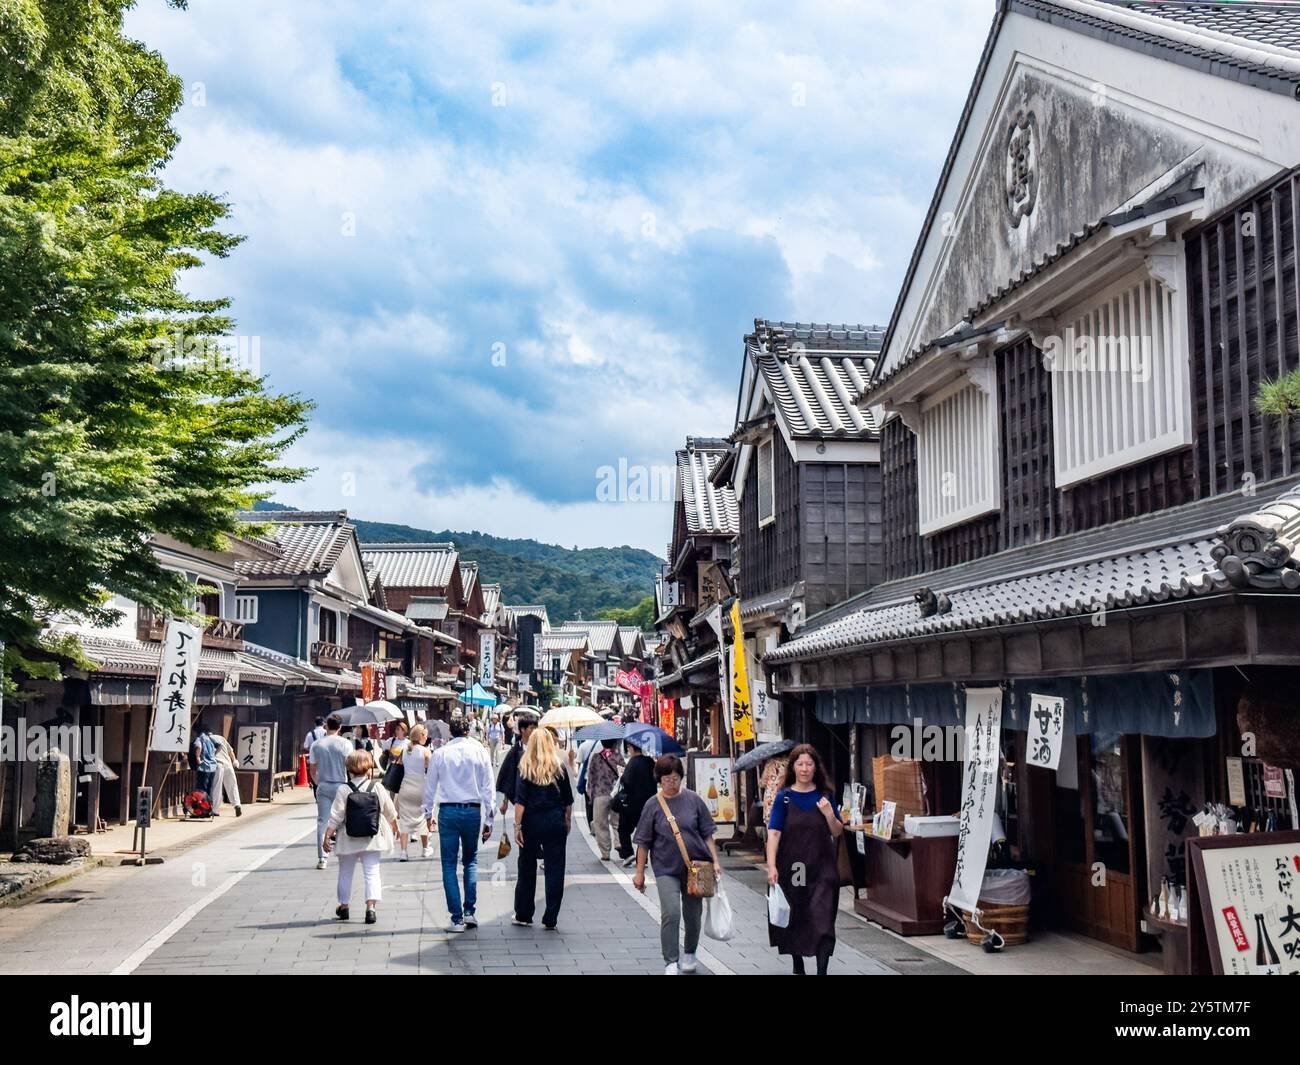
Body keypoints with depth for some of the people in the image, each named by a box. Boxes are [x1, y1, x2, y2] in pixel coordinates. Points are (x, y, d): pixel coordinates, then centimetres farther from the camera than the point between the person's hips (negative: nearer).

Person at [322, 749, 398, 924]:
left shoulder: (343, 790, -9)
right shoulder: (377, 787, -4)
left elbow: (335, 817, -10)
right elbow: (390, 812, 8)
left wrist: (327, 836, -2)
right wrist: (394, 825, 27)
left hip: (348, 840, 0)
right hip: (372, 839, 0)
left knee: (346, 873, 16)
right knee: (372, 872, 3)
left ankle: (343, 906, 28)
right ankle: (371, 907, -10)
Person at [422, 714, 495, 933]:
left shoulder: (440, 753, 0)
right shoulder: (479, 752, 0)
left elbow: (430, 785, 6)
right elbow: (487, 788, 1)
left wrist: (428, 813, 20)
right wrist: (488, 820, 7)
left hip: (448, 811, -1)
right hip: (473, 810, 1)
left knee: (449, 864, 4)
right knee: (471, 860, 17)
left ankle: (457, 918, 1)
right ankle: (469, 911, 7)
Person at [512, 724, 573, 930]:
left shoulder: (526, 768, -4)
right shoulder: (559, 767, 0)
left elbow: (520, 800, -9)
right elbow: (568, 800, 5)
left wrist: (517, 825, -6)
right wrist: (568, 821, 17)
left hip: (531, 821, 0)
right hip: (555, 822, 0)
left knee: (527, 869, 13)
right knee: (554, 870, 4)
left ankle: (523, 915, 21)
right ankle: (550, 920, 4)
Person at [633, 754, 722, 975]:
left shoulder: (693, 800, 0)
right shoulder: (653, 805, -3)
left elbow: (707, 833, 6)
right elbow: (643, 842, 2)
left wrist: (715, 861, 0)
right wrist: (640, 872, 2)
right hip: (666, 868, -2)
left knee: (693, 915, 12)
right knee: (670, 914, -14)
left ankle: (689, 953, 34)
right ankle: (670, 963, -5)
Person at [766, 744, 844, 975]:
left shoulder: (825, 795, 2)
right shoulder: (784, 797, -3)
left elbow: (838, 832, 6)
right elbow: (774, 833, -9)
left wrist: (829, 814, -15)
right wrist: (771, 866, -19)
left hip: (821, 869, 0)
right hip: (791, 867, 0)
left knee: (823, 921, -8)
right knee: (794, 919, 13)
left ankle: (822, 970, -8)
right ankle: (798, 966, 33)